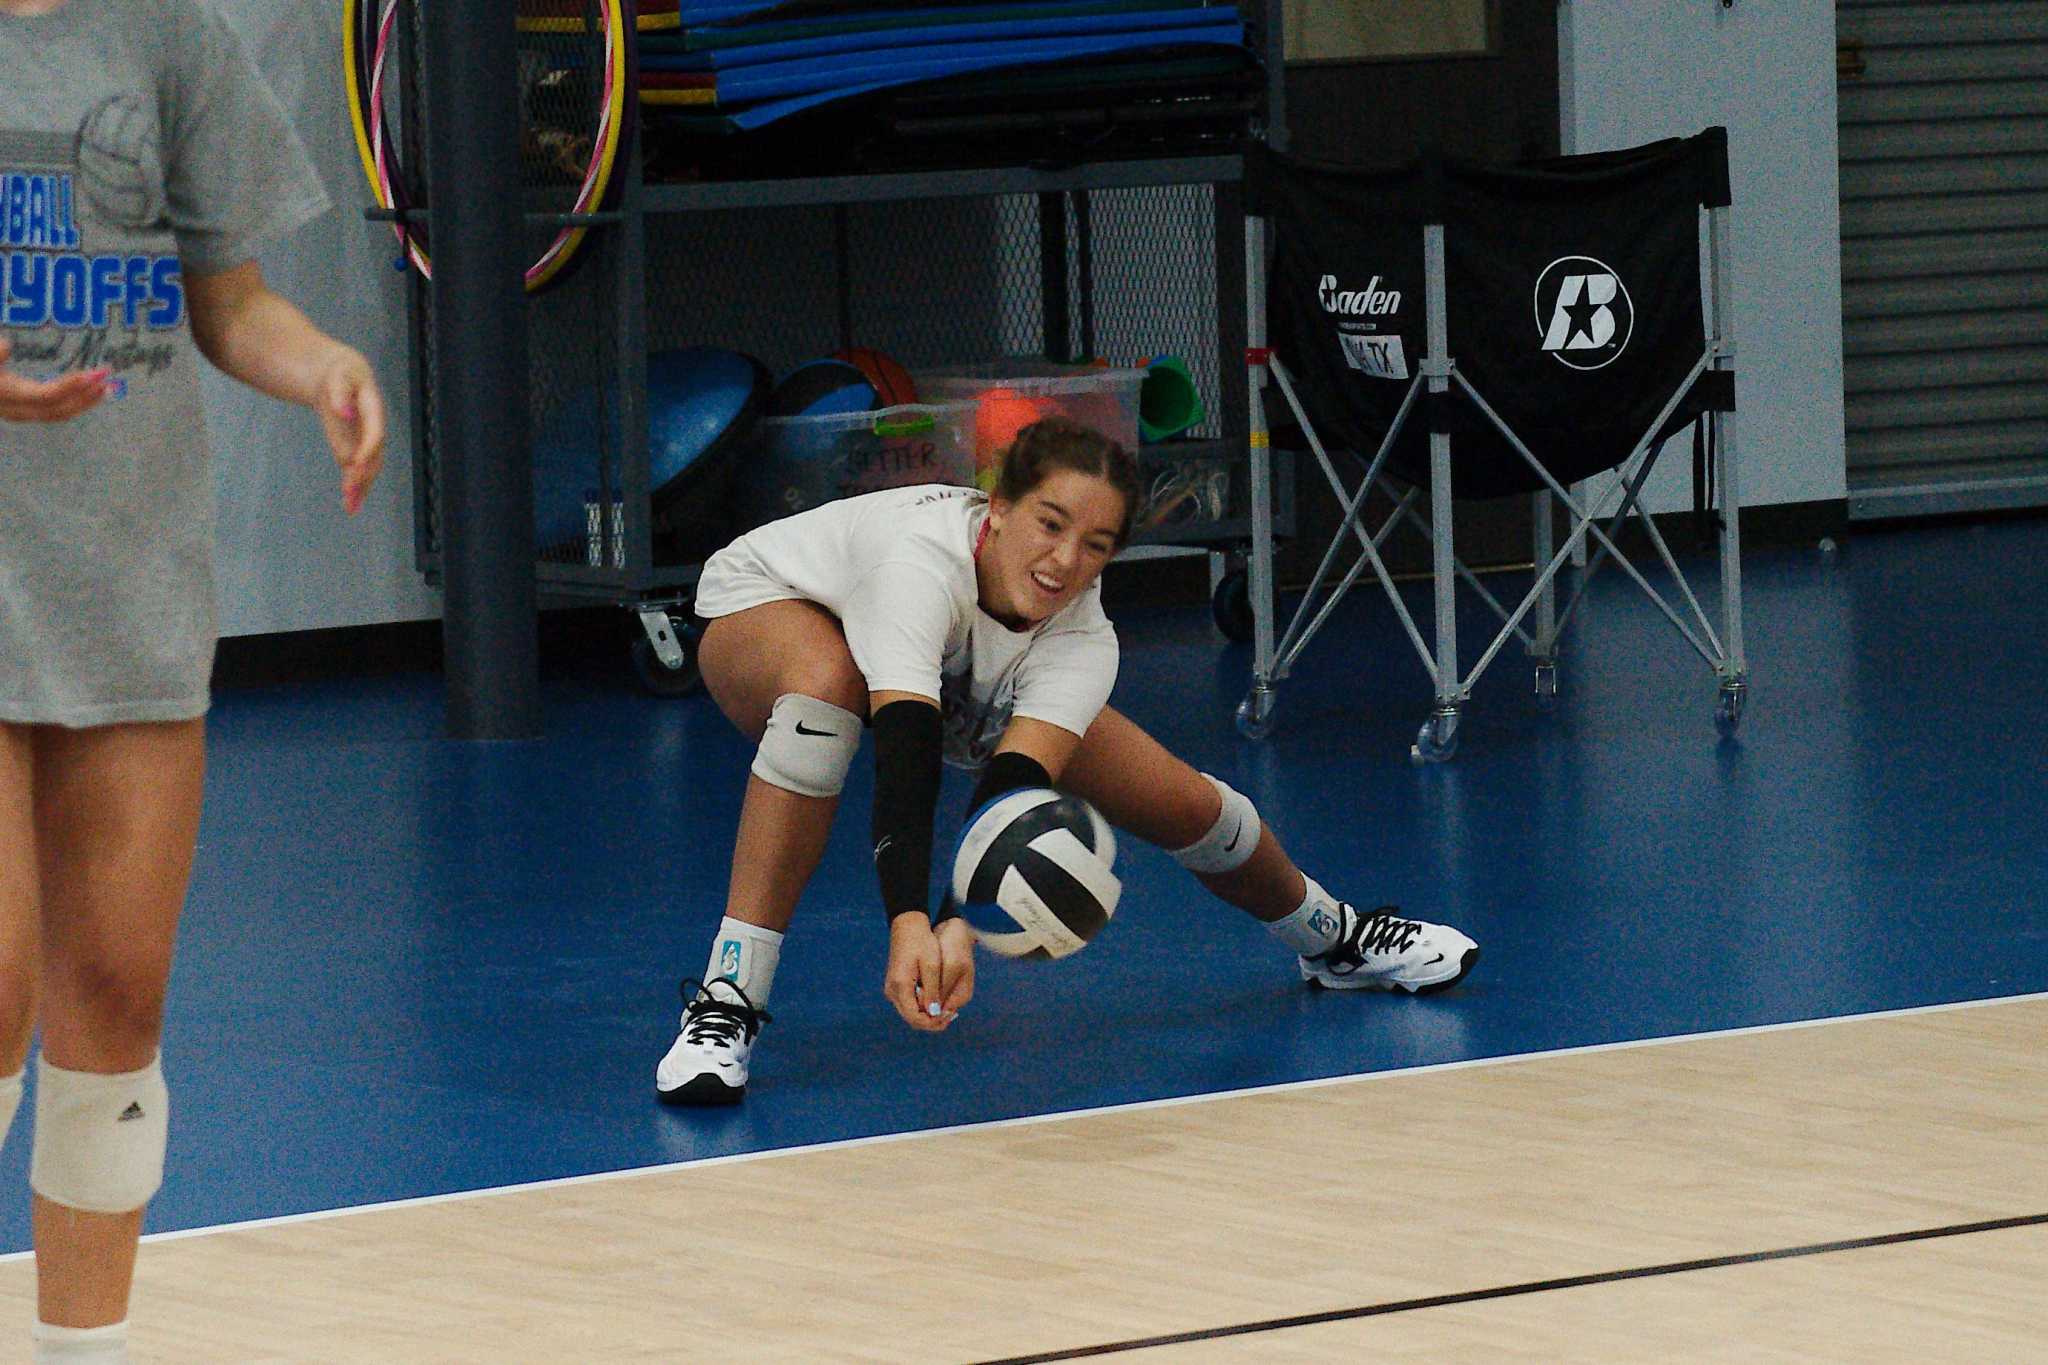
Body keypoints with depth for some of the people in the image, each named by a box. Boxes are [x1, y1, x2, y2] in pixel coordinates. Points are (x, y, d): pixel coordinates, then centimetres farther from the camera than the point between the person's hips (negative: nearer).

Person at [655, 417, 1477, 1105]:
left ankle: (1332, 940, 36)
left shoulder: (1081, 640, -29)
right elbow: (903, 759, -55)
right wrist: (909, 921, -69)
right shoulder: (926, 556, -44)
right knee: (826, 681, -44)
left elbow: (1014, 789, -44)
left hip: (973, 687, 5)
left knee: (1184, 803, 0)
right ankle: (724, 1005, -38)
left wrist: (962, 927, -63)